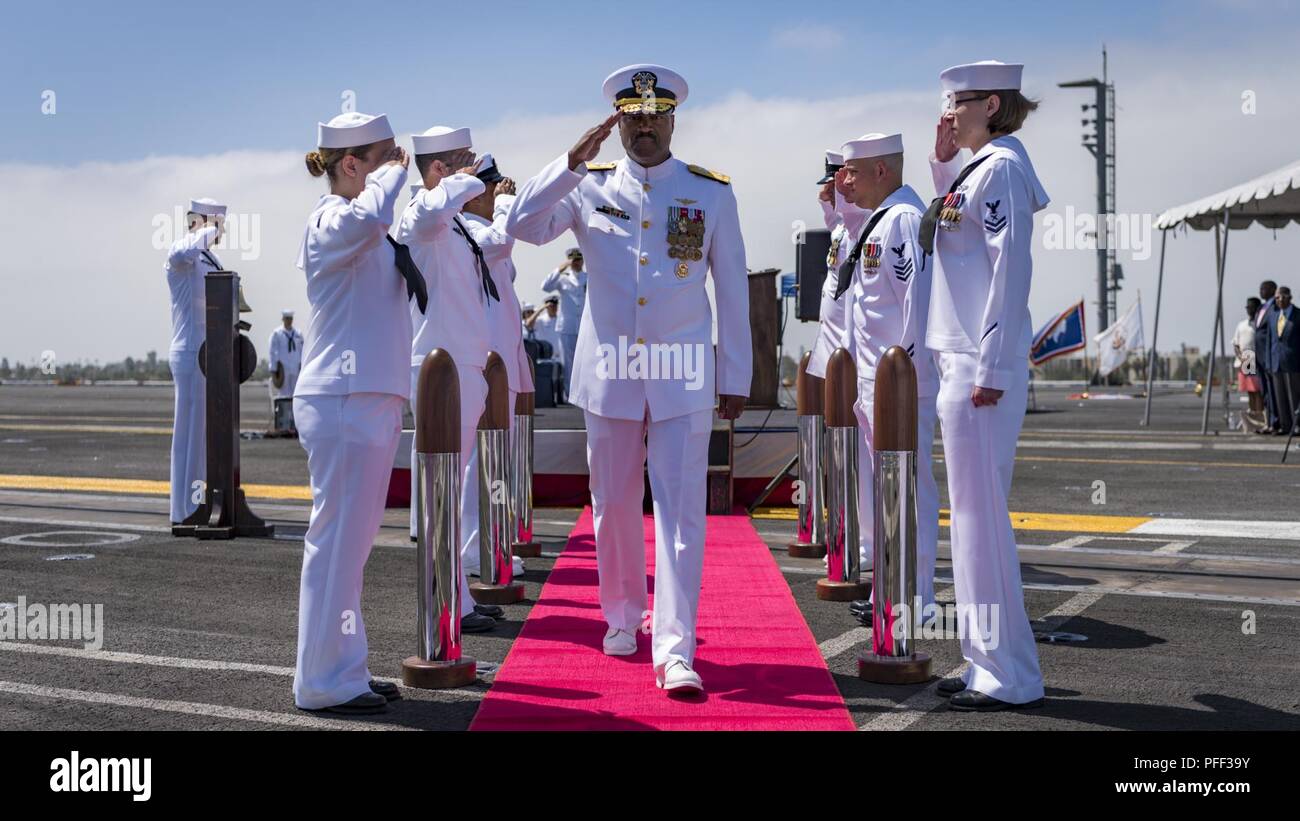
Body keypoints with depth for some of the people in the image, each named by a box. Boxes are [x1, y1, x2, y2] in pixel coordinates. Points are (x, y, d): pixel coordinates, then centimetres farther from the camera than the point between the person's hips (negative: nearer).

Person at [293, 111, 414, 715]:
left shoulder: (366, 232, 19)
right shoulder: (330, 220, -12)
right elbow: (368, 217, -34)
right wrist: (392, 173, -17)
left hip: (372, 399, 10)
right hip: (343, 402, -10)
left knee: (352, 540, 14)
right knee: (337, 540, -5)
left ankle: (344, 670, 24)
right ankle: (323, 682, 3)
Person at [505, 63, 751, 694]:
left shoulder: (711, 192, 3)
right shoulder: (588, 186, 6)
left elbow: (733, 289, 5)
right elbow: (523, 226, -8)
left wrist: (736, 377, 3)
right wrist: (573, 161, -16)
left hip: (684, 377, -2)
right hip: (609, 373, 2)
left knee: (680, 510, -7)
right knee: (614, 505, 12)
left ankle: (674, 649, -6)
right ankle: (622, 617, 31)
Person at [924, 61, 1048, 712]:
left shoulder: (1001, 167, -10)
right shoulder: (976, 168, 17)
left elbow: (1010, 269, -17)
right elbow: (954, 235, 28)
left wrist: (990, 370, -21)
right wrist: (942, 163, 19)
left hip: (983, 364, -10)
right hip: (961, 360, 10)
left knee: (980, 513, -7)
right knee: (974, 513, 12)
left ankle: (1009, 677, 1)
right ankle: (989, 663, 21)